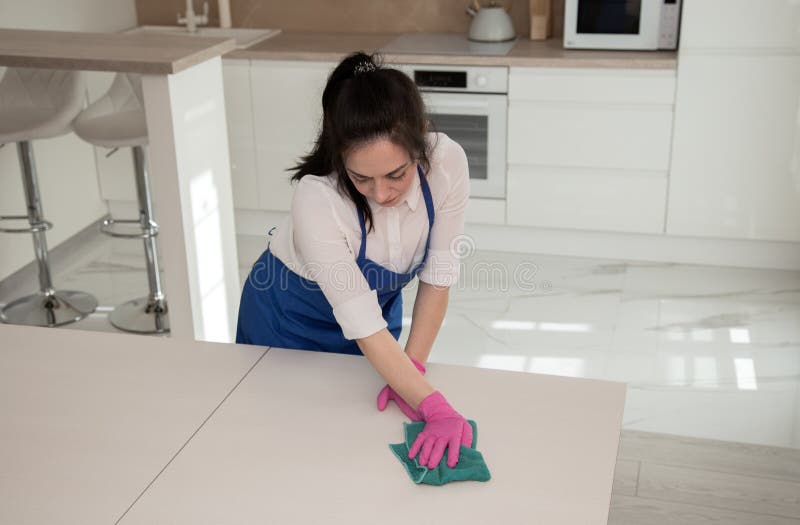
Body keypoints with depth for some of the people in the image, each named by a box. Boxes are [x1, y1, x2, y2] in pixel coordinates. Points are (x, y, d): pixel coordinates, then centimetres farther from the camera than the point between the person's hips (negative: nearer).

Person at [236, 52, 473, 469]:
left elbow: (438, 275, -17)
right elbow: (363, 327, -36)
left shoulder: (447, 162, -30)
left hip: (380, 304, 3)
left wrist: (412, 369, -19)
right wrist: (435, 408, -42)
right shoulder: (317, 200, -39)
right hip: (291, 317, -3)